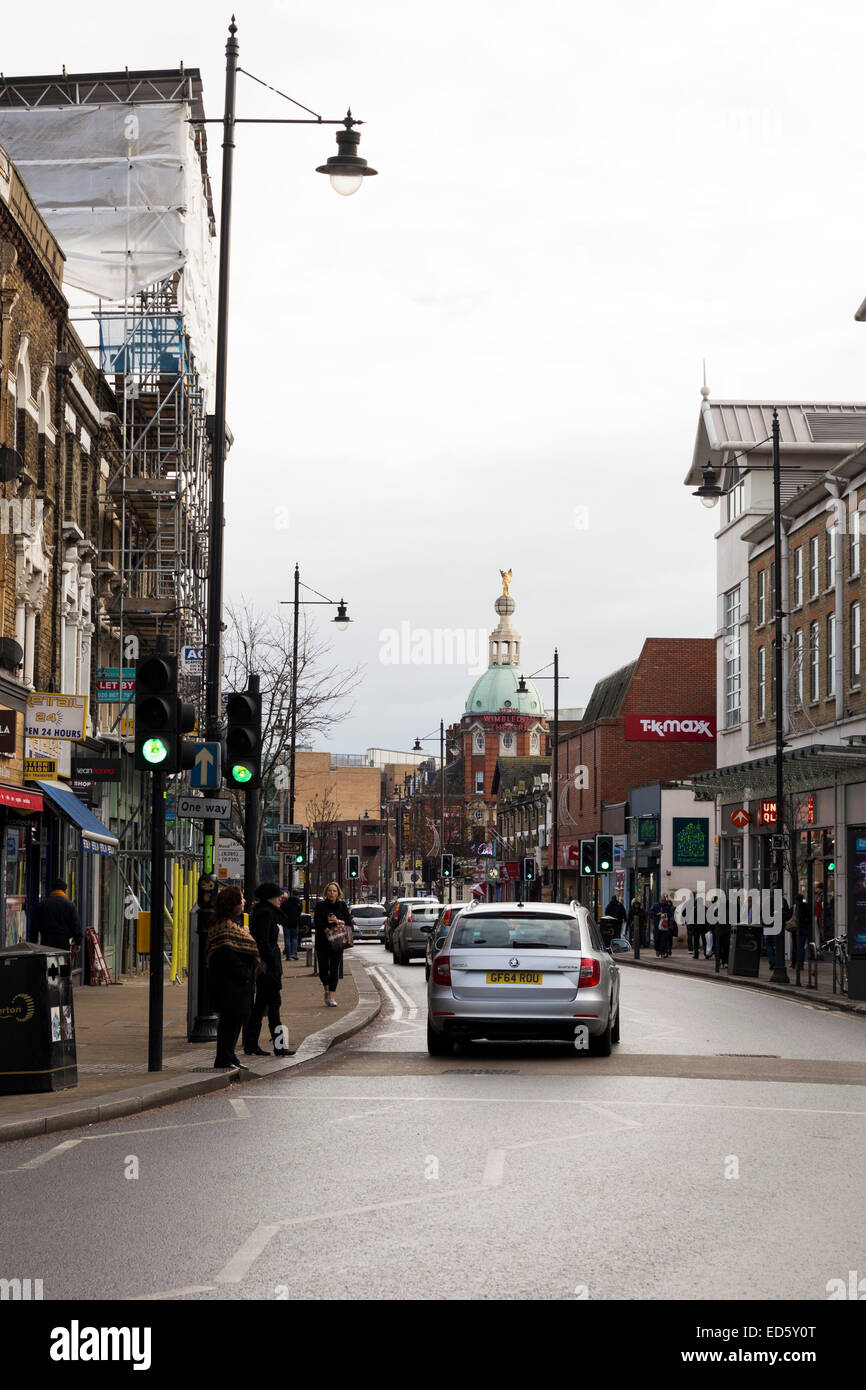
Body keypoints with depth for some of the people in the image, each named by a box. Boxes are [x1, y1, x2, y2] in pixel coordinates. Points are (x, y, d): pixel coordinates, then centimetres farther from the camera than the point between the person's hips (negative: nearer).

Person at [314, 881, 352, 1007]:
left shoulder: (342, 906, 5)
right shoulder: (320, 906, 0)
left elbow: (349, 921, 3)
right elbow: (316, 923, -7)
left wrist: (338, 921, -14)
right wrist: (327, 930, -19)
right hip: (322, 942, 0)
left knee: (334, 968, -7)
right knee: (323, 968, -2)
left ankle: (331, 996, -7)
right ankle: (327, 990, 25)